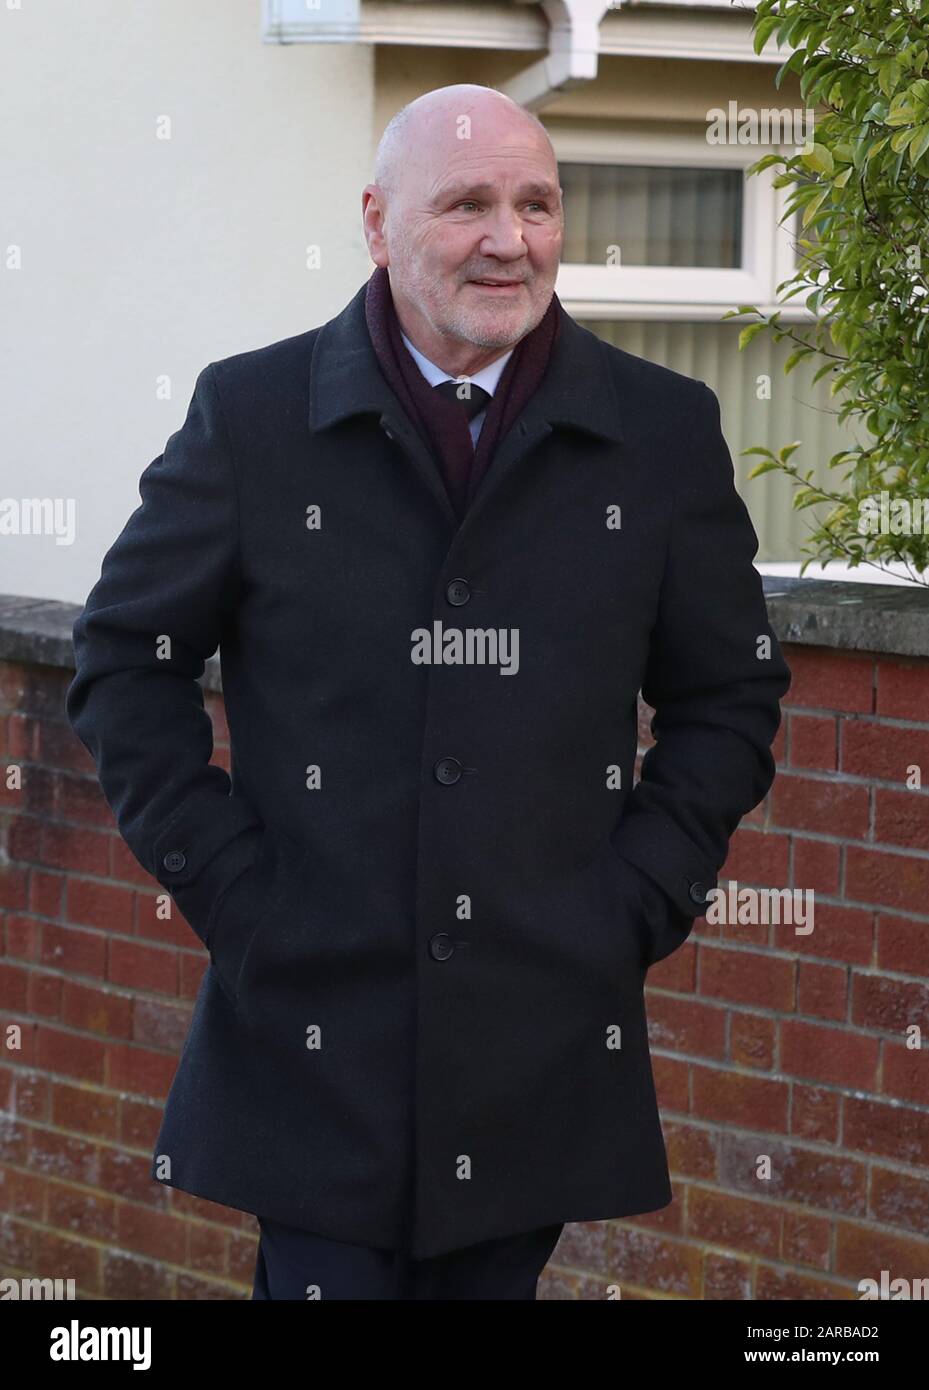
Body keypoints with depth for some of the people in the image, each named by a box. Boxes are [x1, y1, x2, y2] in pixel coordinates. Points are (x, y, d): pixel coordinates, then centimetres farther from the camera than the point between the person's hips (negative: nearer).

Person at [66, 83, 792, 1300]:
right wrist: (225, 885, -2)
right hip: (313, 1037, -1)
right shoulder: (252, 414, 1)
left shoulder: (663, 432, 5)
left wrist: (643, 900, 2)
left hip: (544, 1043, 2)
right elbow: (127, 657, 6)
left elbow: (730, 695, 13)